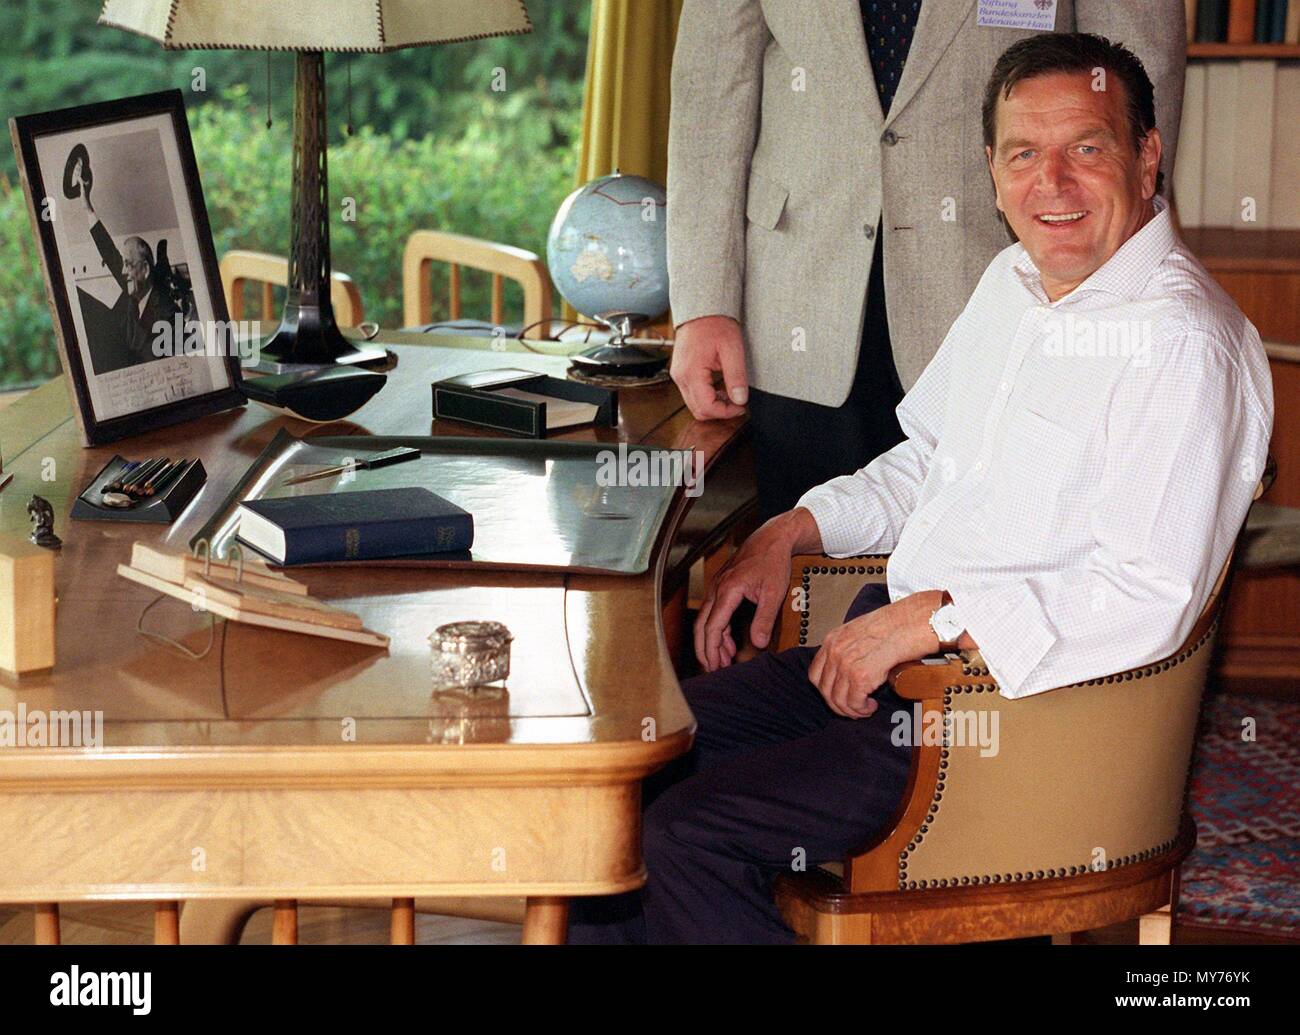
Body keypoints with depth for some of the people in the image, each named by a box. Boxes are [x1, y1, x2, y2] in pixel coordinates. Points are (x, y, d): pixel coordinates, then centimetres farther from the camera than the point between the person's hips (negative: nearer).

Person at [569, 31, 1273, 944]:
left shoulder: (1182, 345, -19)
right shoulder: (1015, 281, 12)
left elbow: (1149, 602, -26)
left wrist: (930, 617, -24)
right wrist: (791, 533, 11)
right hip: (897, 646, 9)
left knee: (687, 835, -19)